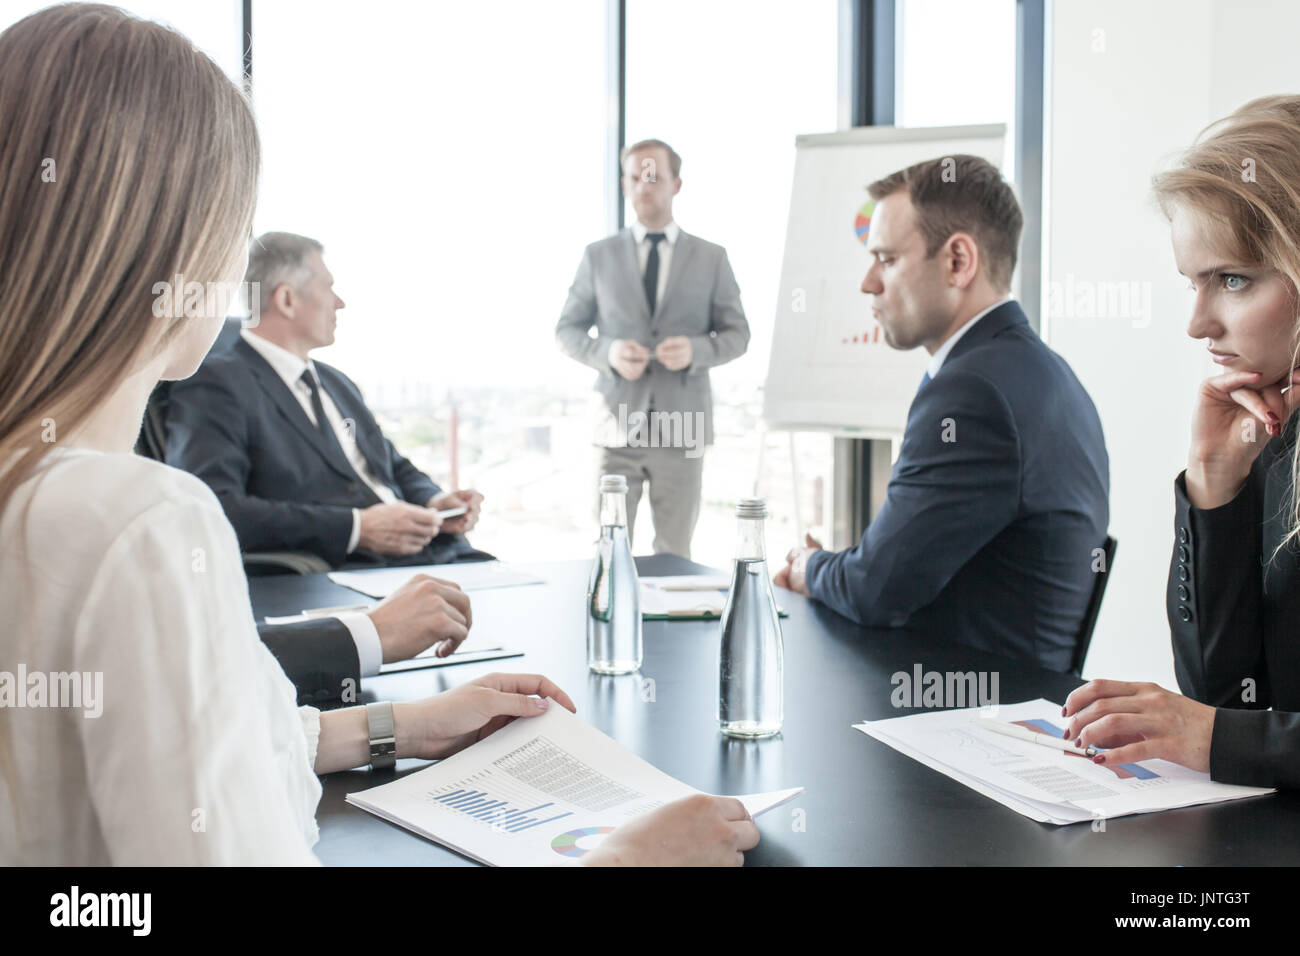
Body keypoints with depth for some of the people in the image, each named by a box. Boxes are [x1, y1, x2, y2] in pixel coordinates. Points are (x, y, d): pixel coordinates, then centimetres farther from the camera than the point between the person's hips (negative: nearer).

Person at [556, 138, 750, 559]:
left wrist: (696, 350, -13)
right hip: (619, 426, 0)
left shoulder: (711, 258, 7)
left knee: (674, 553, 8)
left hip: (681, 428, 0)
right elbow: (567, 330, 9)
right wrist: (607, 351, -12)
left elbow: (737, 334, 8)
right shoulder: (599, 256, 7)